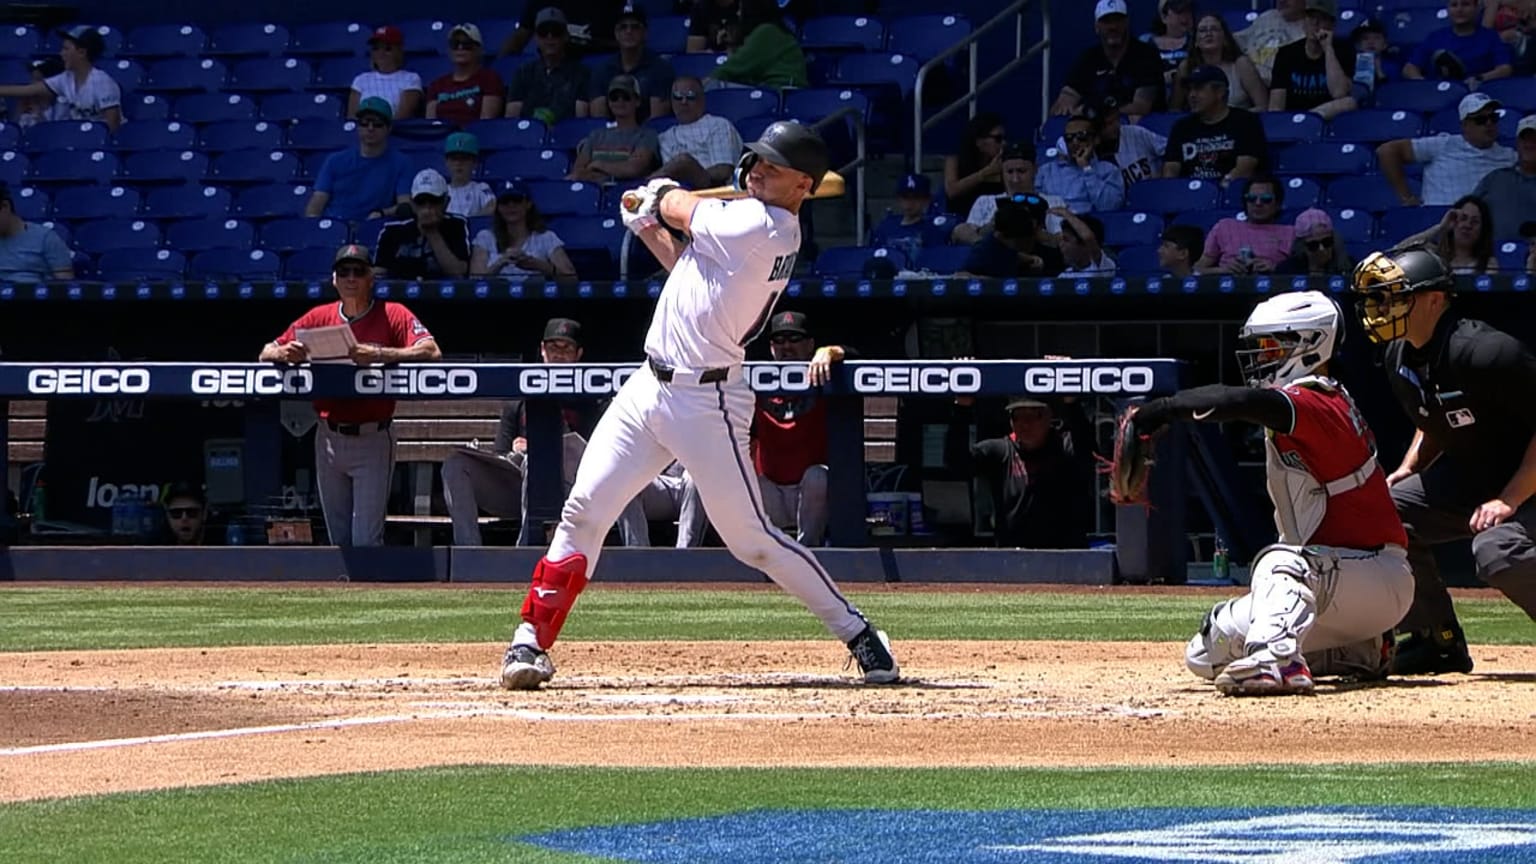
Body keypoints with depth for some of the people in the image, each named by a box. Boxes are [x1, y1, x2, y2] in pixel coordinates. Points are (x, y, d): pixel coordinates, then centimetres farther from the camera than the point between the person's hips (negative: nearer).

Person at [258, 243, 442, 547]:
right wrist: (284, 353, -15)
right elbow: (266, 353, 10)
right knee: (339, 541, 11)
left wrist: (379, 355, -32)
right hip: (329, 438, 5)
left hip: (372, 439, -5)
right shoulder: (319, 317, 8)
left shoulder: (392, 315, -4)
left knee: (366, 541, -8)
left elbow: (431, 352, -19)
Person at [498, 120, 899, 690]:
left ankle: (856, 634, 10)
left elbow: (685, 212, -3)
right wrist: (647, 226, 16)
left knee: (751, 538, -4)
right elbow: (691, 266, 24)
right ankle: (531, 642, 4)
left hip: (705, 402, -9)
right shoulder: (761, 228, 12)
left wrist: (661, 195, 18)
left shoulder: (762, 227, -17)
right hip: (649, 387, 9)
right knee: (584, 510, 1)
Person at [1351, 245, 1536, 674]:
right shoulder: (1399, 358, 1)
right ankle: (1438, 641, 6)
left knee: (1496, 551, -35)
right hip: (1466, 475, 9)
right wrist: (1406, 471, 3)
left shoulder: (1485, 352, -27)